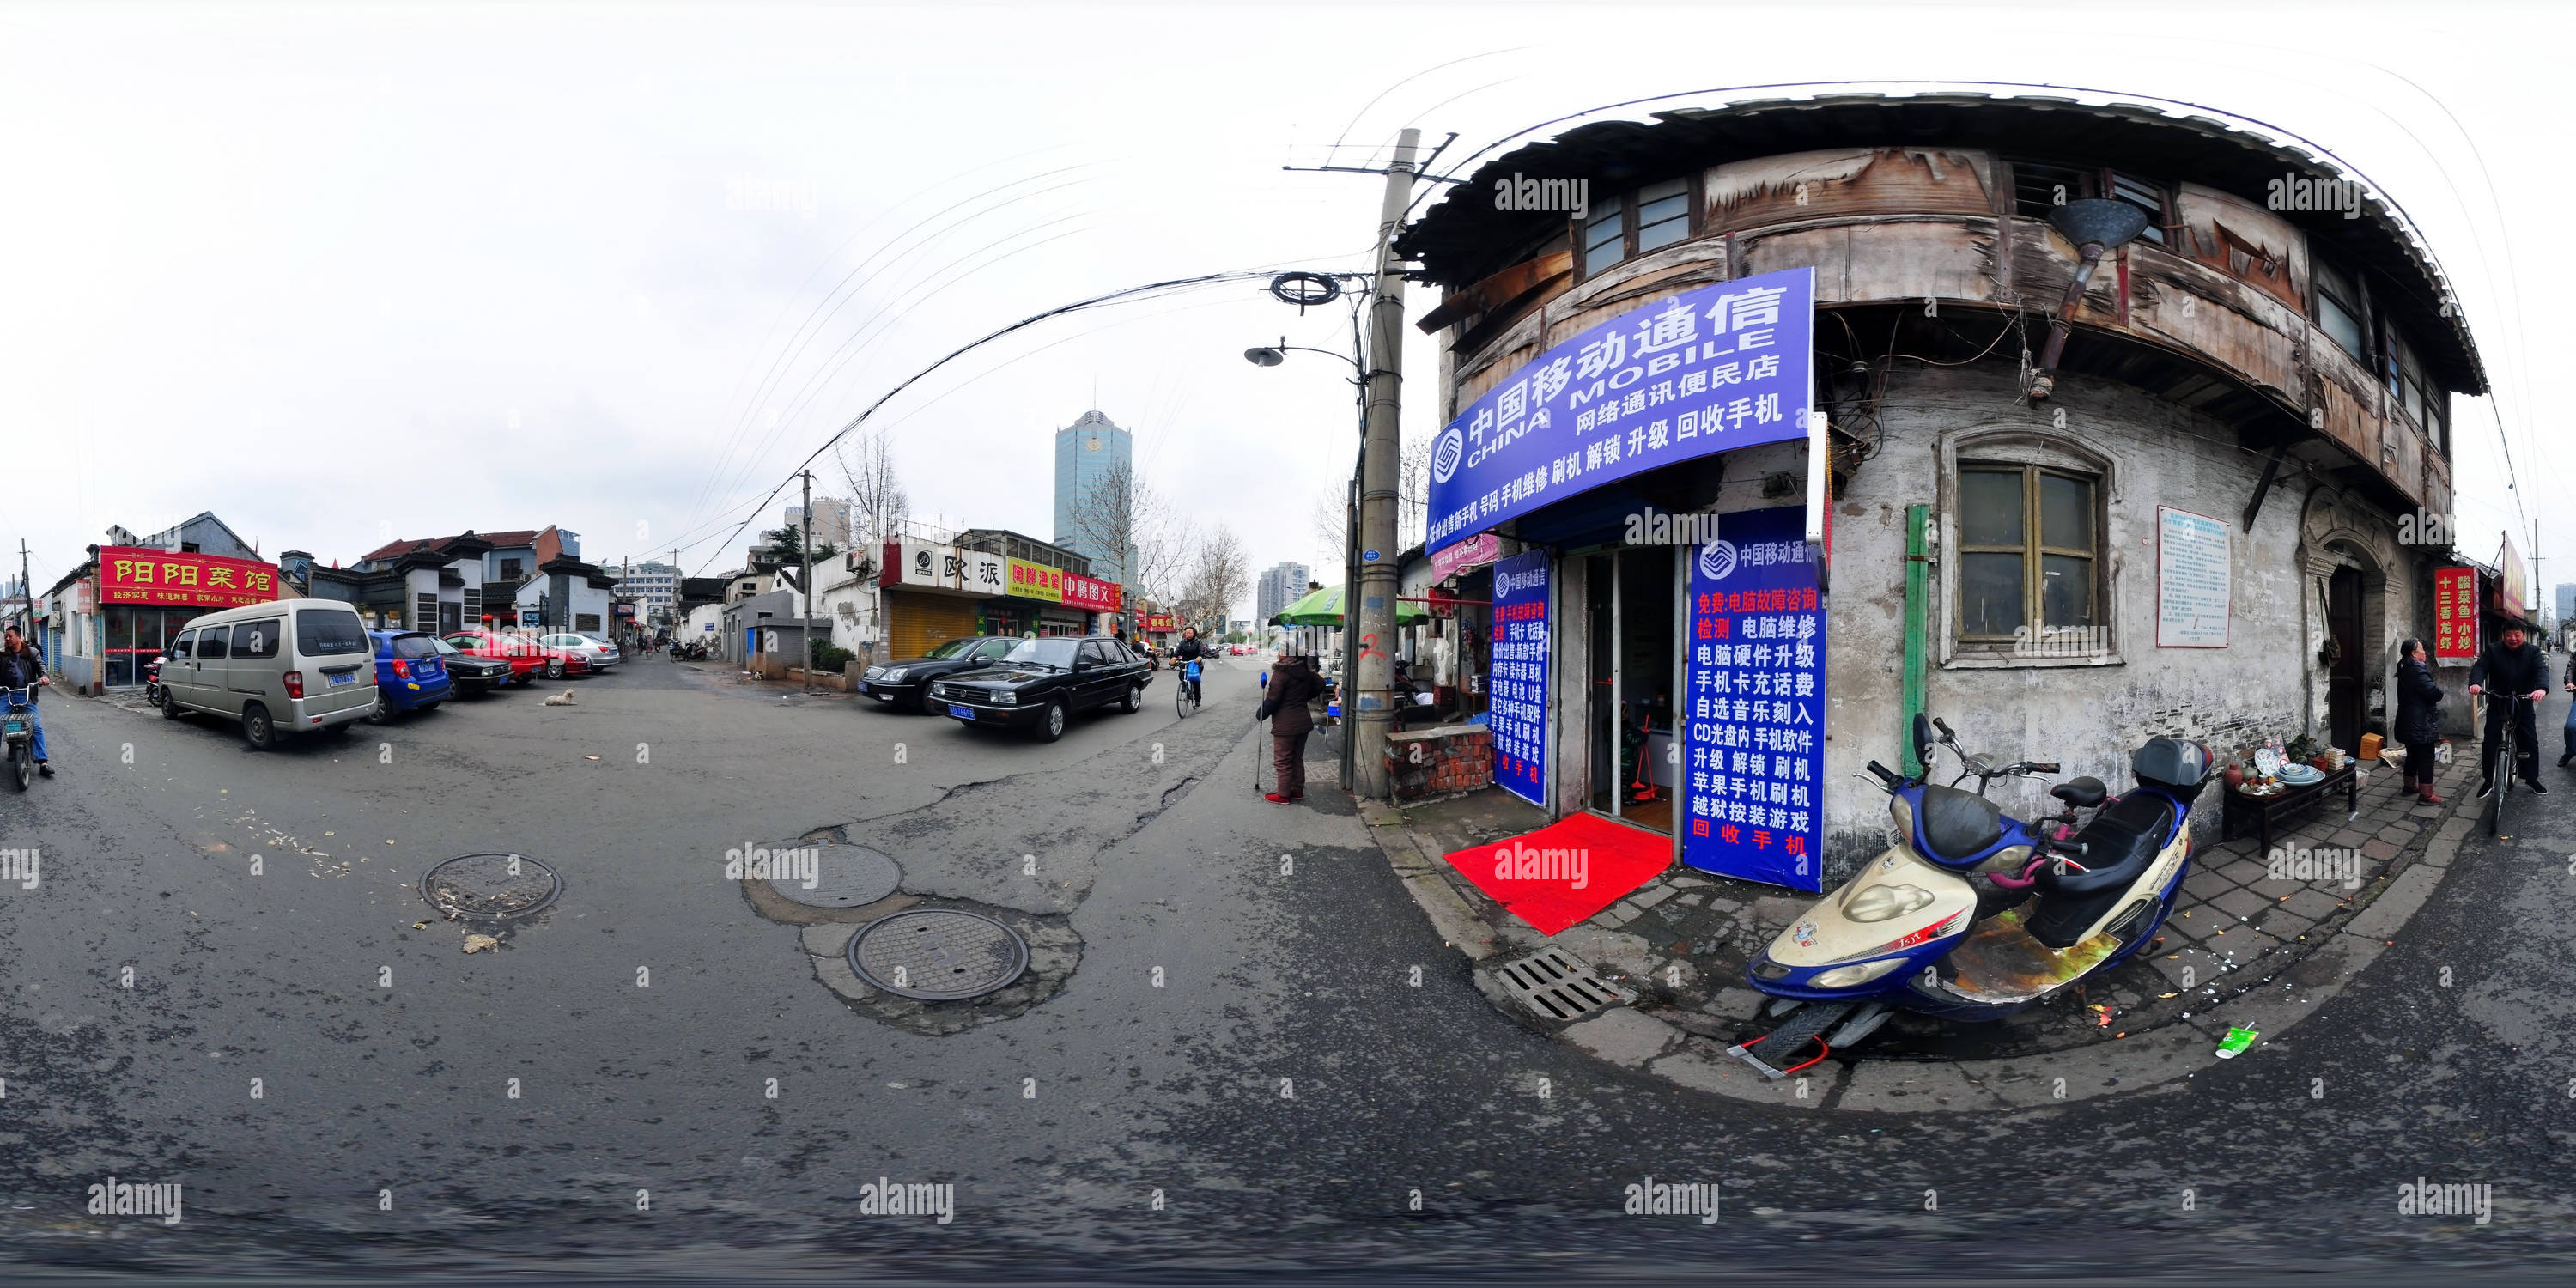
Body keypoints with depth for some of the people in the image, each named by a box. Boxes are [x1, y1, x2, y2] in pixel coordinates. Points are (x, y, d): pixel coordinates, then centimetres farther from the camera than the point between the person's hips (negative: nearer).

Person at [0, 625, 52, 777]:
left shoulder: (31, 652, 11)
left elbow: (40, 664, -2)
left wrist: (43, 676, -23)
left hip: (26, 696, -2)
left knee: (37, 726, -8)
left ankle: (42, 762, -8)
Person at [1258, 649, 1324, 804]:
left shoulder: (1280, 673, -17)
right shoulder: (1305, 671, 6)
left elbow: (1273, 699, -17)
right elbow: (1320, 685, 19)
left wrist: (1261, 713, -3)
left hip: (1285, 725, -7)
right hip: (1303, 720, 7)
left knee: (1282, 760, 2)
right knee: (1297, 758, 18)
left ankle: (1283, 795, 6)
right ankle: (1297, 791, 25)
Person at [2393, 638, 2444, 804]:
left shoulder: (2405, 670, 11)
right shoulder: (2418, 671, -20)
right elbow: (2435, 693, -25)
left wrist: (2434, 686, 2)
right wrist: (2438, 686, -3)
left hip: (2408, 722, 10)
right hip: (2421, 723, -10)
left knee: (2413, 754, 22)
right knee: (2426, 758, -5)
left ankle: (2409, 784, 35)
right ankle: (2426, 795, -4)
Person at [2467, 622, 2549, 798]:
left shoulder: (2533, 651, -3)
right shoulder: (2493, 650, -4)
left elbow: (2541, 670, -18)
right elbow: (2480, 667, -16)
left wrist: (2542, 688, -39)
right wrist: (2475, 683, -39)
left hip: (2523, 704, 1)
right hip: (2497, 703, -1)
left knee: (2530, 742, 3)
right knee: (2490, 741, -4)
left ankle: (2532, 778, 19)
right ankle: (2488, 780, 7)